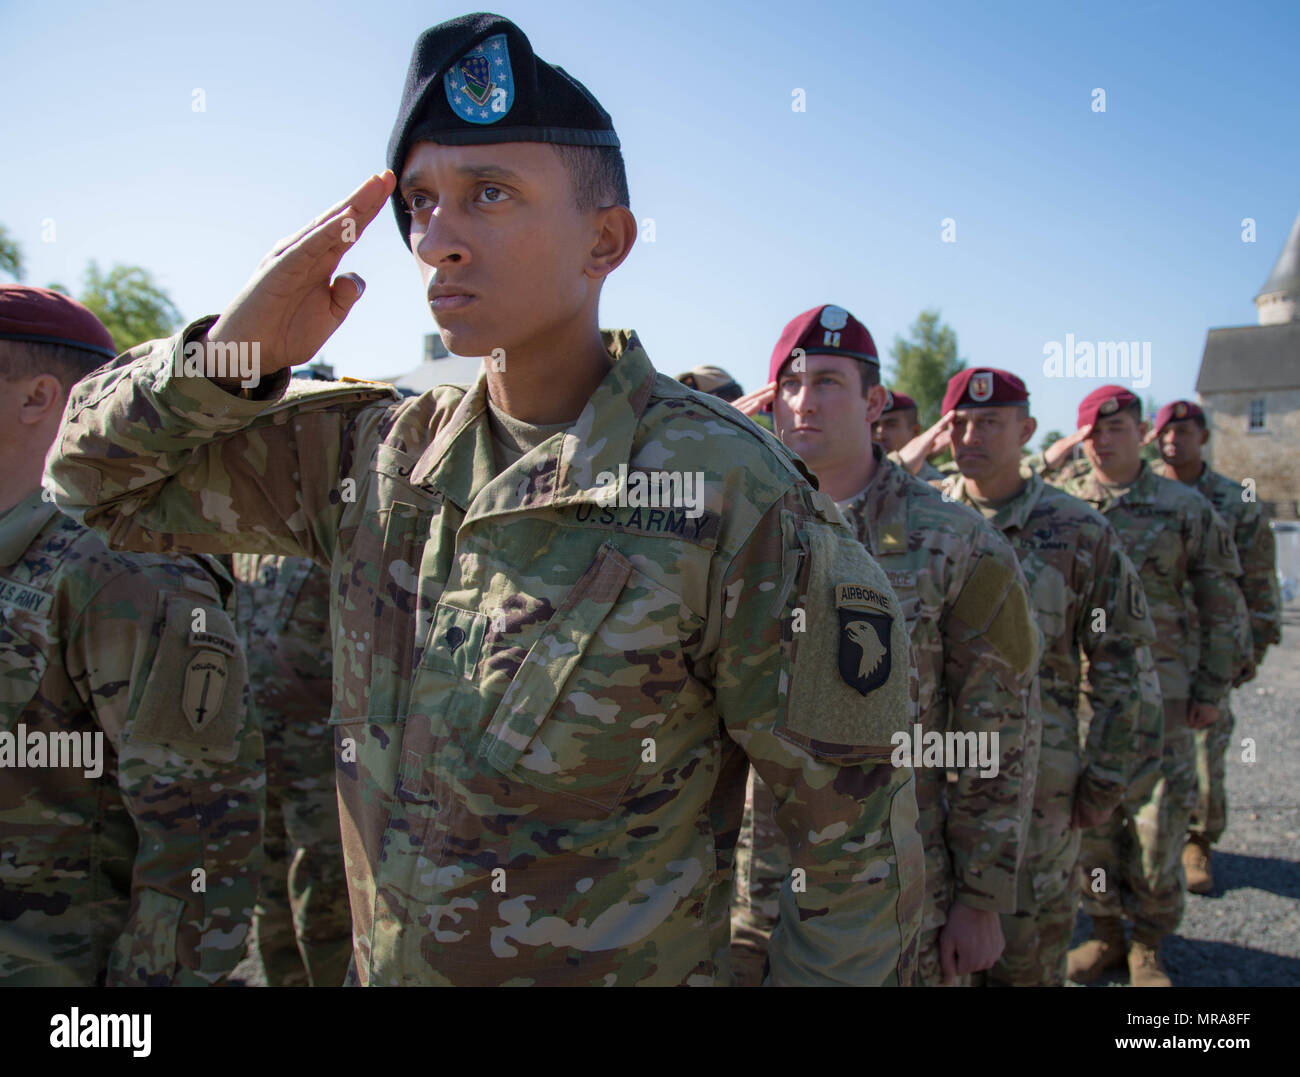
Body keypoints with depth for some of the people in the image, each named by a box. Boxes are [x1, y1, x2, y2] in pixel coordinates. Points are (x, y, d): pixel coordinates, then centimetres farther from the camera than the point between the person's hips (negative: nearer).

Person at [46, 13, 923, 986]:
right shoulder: (378, 455, -5)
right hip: (378, 959, 6)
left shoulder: (733, 497, -23)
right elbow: (106, 474, 5)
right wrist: (230, 354, -13)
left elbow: (858, 832, -16)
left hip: (632, 965, -5)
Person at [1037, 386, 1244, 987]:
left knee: (1157, 825, 3)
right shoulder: (1062, 501, 7)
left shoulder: (1185, 508, 2)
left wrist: (1212, 688, 2)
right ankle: (1105, 933, 30)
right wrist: (1046, 467, -8)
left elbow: (1222, 605, 5)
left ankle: (1148, 947, 24)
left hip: (1159, 694, -1)